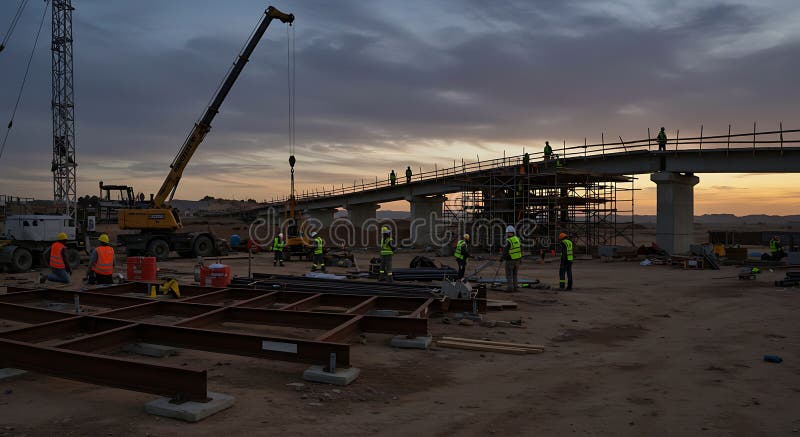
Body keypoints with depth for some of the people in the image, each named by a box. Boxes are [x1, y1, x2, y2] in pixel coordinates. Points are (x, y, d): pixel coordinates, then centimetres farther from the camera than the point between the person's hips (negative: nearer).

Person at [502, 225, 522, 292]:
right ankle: (515, 287, 14)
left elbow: (505, 251, -15)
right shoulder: (518, 239, 2)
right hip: (517, 260, 6)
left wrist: (503, 258, 1)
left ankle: (510, 288, 0)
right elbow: (521, 249, 9)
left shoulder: (508, 241, -19)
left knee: (509, 275, 1)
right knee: (515, 275, 13)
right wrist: (520, 258, 19)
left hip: (510, 260, -6)